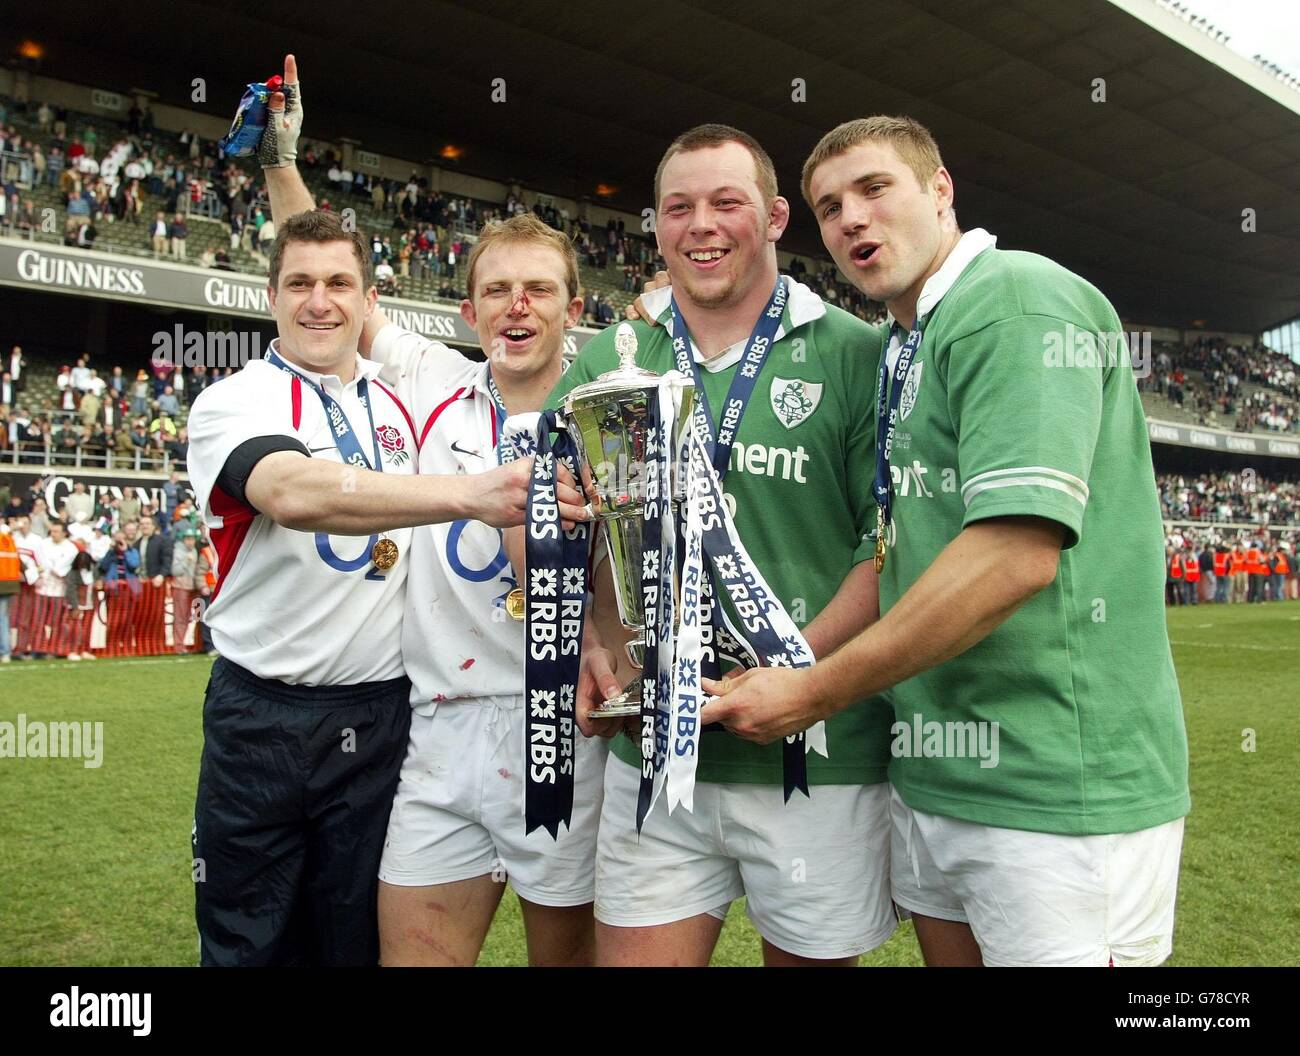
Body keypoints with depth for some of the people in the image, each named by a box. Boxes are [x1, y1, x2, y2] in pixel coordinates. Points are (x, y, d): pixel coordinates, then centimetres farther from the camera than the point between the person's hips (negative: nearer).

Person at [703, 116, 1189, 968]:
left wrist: (817, 692, -17)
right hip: (934, 772, 9)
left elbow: (1017, 551, -24)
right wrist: (791, 665, 6)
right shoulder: (906, 345, 15)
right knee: (951, 950, 18)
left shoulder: (1019, 299, -13)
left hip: (1058, 784, -8)